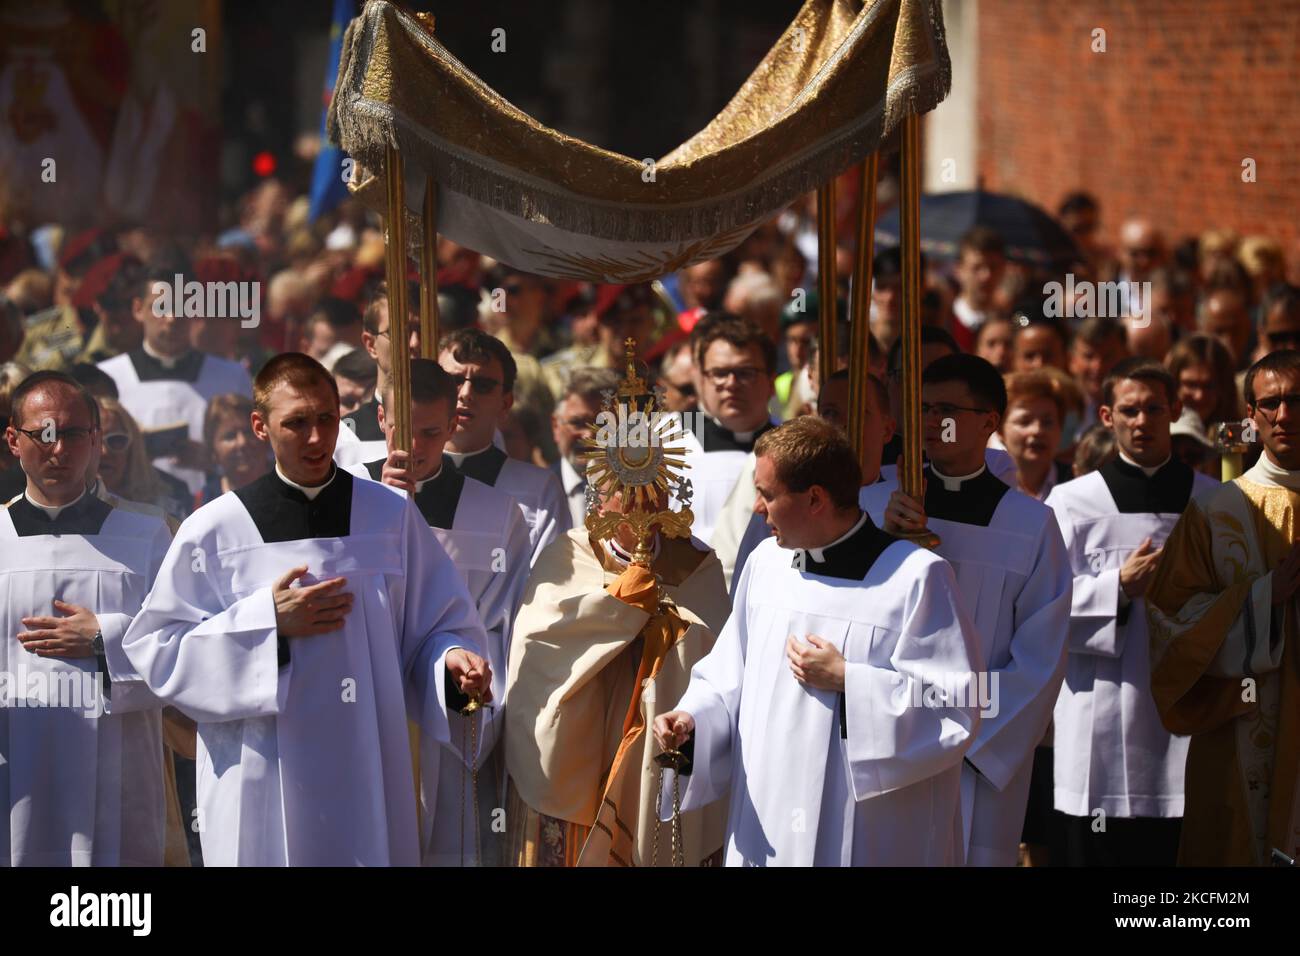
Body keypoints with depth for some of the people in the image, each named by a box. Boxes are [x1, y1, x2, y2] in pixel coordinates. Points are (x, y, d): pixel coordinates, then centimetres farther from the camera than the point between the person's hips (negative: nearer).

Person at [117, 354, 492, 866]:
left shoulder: (392, 516, 4)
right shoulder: (215, 530, -1)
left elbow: (440, 623, 7)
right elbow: (154, 650, -3)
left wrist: (452, 658, -16)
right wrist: (267, 623, -12)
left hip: (370, 776, 2)